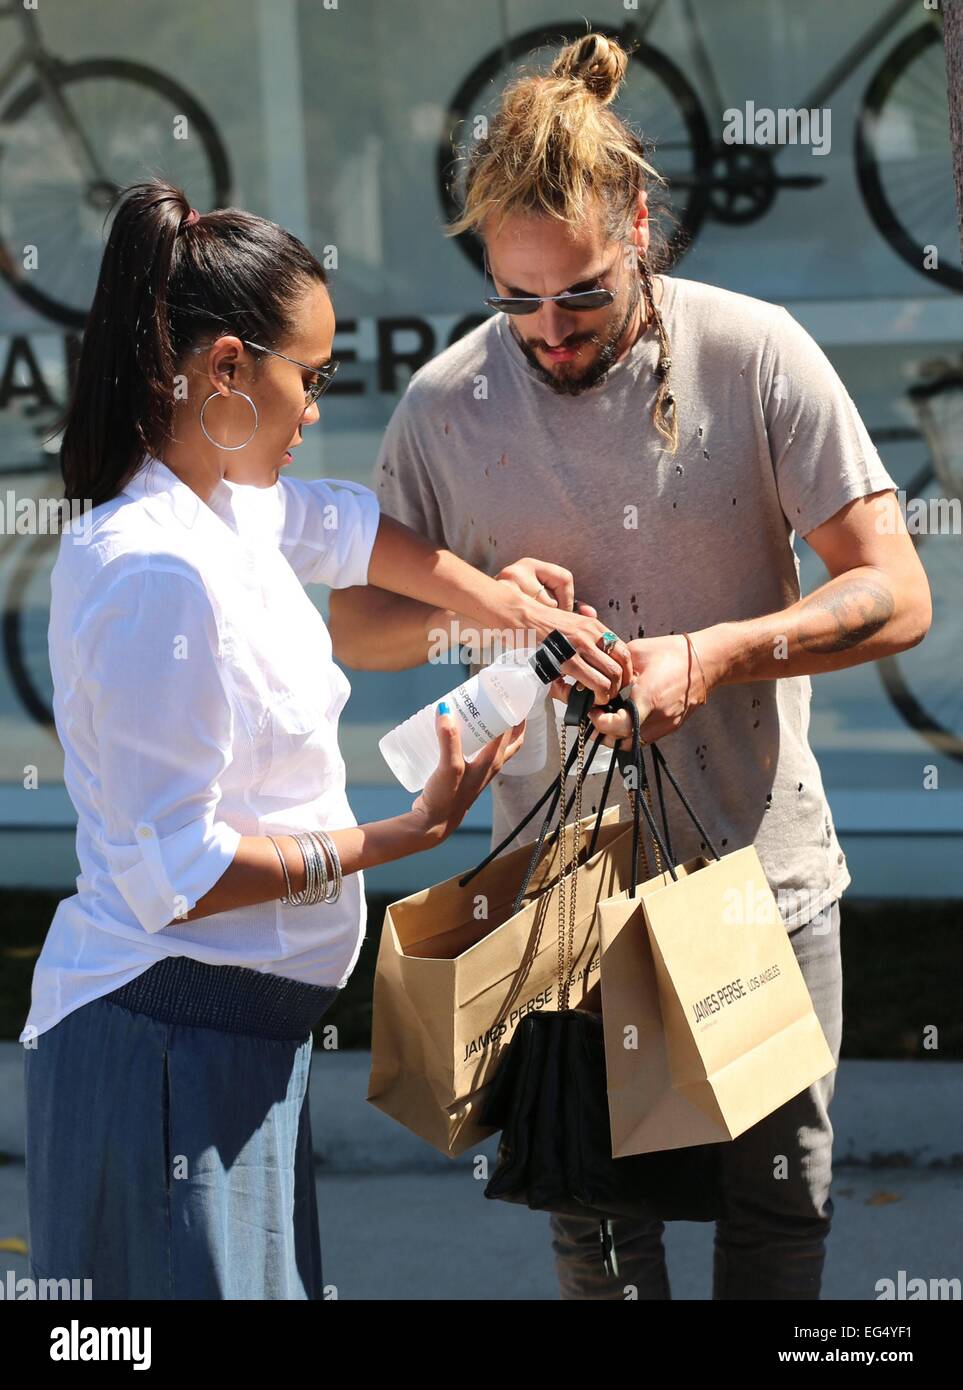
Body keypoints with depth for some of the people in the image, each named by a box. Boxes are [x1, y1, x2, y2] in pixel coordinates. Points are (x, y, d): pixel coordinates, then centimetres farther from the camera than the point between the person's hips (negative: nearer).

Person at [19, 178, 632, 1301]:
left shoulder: (225, 507, 8)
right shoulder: (160, 571, -21)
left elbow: (344, 527, 32)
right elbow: (177, 875, -22)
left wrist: (512, 609, 26)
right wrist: (406, 835, -14)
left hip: (241, 1029, 10)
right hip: (171, 1039, -10)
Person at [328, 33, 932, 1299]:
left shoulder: (755, 354, -10)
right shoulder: (446, 406, -5)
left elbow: (895, 595, -11)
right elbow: (353, 622, 5)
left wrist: (707, 658, -26)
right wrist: (472, 611, -17)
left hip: (763, 872, -1)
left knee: (781, 1202, 8)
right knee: (596, 1222, 10)